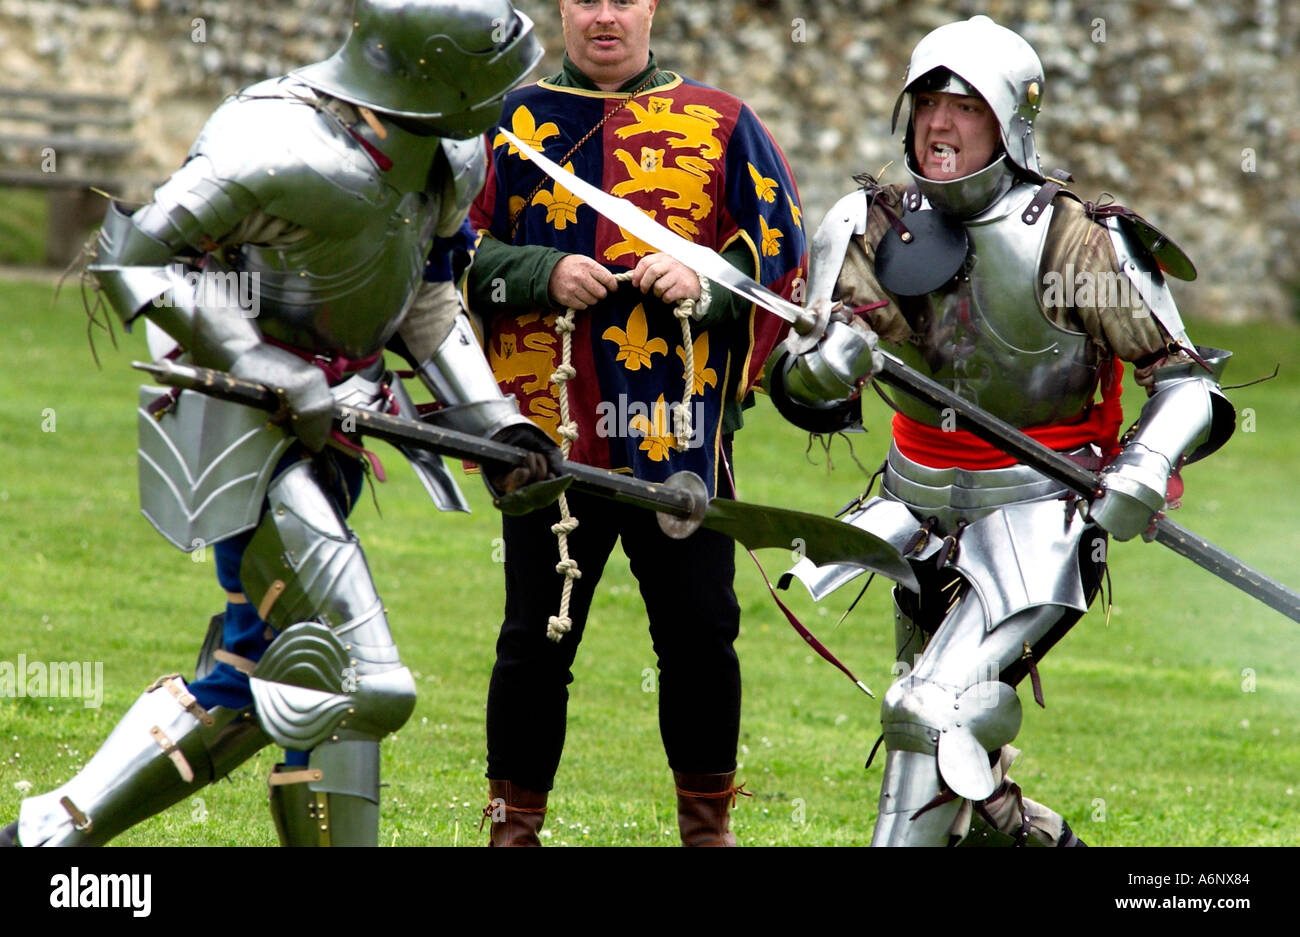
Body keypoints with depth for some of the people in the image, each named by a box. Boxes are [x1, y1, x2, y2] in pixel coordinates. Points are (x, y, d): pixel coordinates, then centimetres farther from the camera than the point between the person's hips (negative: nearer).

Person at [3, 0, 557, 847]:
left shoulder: (450, 159, 4)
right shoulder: (291, 152, -24)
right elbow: (135, 259, -20)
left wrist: (494, 424, 8)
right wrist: (288, 386, -22)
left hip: (326, 430, 9)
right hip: (246, 437, -9)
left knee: (244, 683, 12)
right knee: (363, 689, -13)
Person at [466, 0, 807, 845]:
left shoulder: (721, 126, 7)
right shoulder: (510, 125, 8)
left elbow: (782, 260, 6)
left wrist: (705, 284, -12)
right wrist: (543, 274, -11)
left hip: (679, 424, 0)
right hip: (550, 425, 0)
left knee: (700, 633, 3)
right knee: (536, 639, 6)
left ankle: (707, 822, 17)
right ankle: (514, 823, 17)